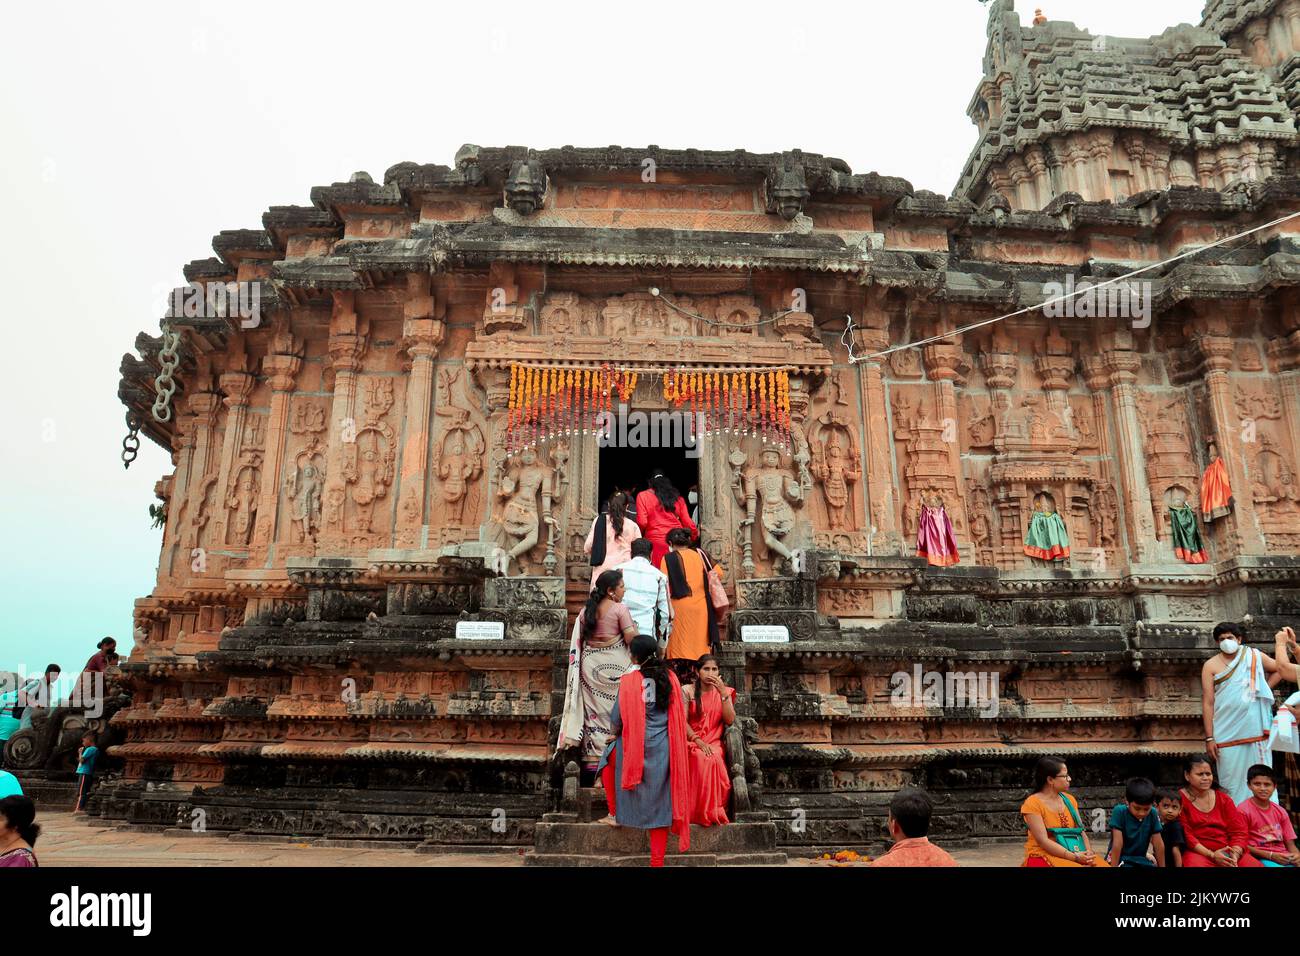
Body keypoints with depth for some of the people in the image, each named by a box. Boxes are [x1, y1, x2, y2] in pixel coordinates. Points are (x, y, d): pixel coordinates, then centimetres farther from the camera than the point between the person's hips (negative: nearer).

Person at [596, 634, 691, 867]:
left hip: (636, 748, -3)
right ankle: (657, 861, 12)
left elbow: (617, 720, -4)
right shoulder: (670, 677, 3)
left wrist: (614, 733, 17)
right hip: (664, 750, 4)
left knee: (610, 756, 26)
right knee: (659, 803, 9)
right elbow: (679, 716, 13)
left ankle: (614, 813, 27)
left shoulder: (629, 680, -9)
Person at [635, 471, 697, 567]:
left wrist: (639, 535, 14)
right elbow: (688, 522, 10)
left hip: (656, 543, -3)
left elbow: (642, 522, -5)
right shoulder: (677, 498, 11)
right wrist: (695, 533, 28)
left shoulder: (643, 496, 3)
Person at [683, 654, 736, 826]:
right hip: (691, 740, -1)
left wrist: (723, 692, -11)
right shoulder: (688, 691, 5)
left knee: (715, 759, -33)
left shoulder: (725, 692, 10)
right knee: (702, 758, -34)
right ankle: (700, 812, -23)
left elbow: (730, 720, -4)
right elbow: (683, 721, -3)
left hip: (714, 742, 2)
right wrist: (698, 741, -17)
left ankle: (714, 811, -20)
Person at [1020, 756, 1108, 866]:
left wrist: (1089, 852, -11)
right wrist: (1074, 857, -21)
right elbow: (1043, 841, -15)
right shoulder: (1032, 803, -9)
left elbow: (1081, 831, 9)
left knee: (1101, 864, -18)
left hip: (1076, 854, 6)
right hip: (1045, 856, -6)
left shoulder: (1069, 799, 11)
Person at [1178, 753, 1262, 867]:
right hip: (1198, 852, -5)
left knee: (1257, 865, -23)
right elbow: (1185, 835, -5)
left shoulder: (1223, 798, 16)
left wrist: (1235, 854, -10)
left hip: (1227, 852, 5)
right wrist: (1211, 854, -15)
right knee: (1196, 863, -38)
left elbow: (1238, 830, 8)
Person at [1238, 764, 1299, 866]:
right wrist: (1271, 855, -14)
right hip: (1261, 858, -6)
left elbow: (1290, 843, 13)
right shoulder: (1243, 810, -5)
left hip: (1284, 858, 6)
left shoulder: (1281, 812, 13)